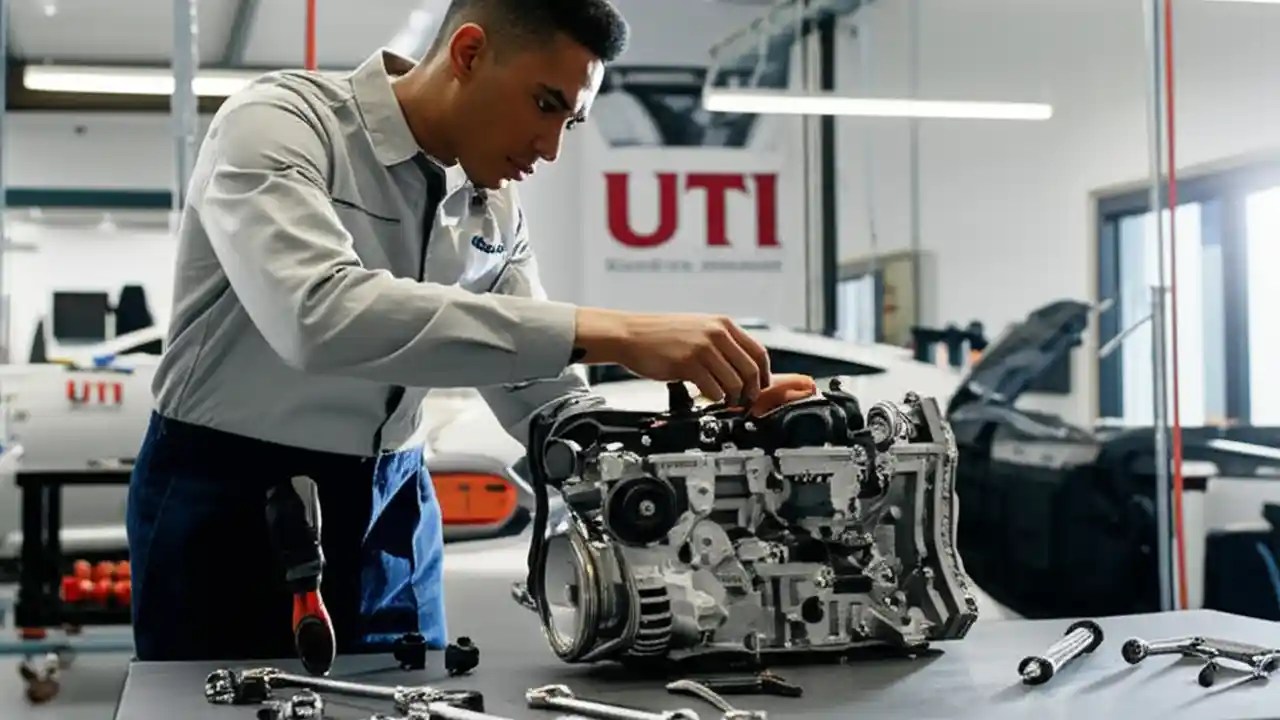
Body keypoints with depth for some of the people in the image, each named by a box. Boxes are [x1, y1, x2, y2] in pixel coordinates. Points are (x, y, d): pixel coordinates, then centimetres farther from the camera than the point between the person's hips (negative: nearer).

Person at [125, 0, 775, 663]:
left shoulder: (495, 208, 2)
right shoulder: (278, 122, -19)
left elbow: (543, 399, 4)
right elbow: (320, 315, -38)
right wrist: (600, 333, -41)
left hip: (391, 507, 6)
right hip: (232, 504, -5)